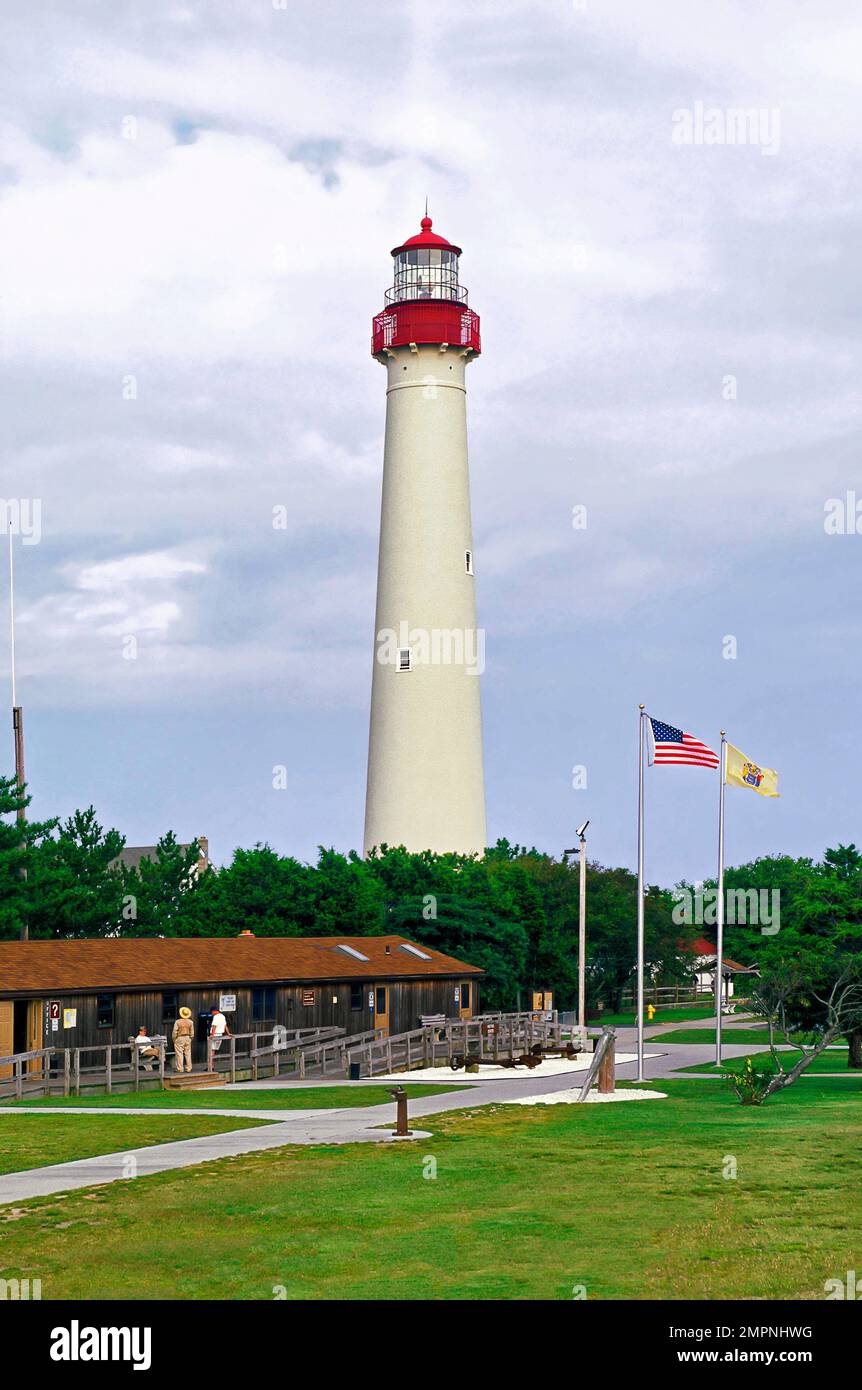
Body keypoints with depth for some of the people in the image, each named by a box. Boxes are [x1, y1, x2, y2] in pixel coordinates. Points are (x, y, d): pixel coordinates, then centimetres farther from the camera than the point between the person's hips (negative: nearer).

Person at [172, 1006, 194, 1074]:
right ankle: (188, 1068, 11)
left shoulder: (178, 1022, -12)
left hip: (179, 1038, -4)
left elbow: (174, 1032, -10)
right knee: (188, 1054, 9)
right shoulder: (190, 1022, -1)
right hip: (187, 1038, 4)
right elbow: (192, 1033, 4)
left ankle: (179, 1068, -2)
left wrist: (173, 1040, 3)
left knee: (179, 1054, 0)